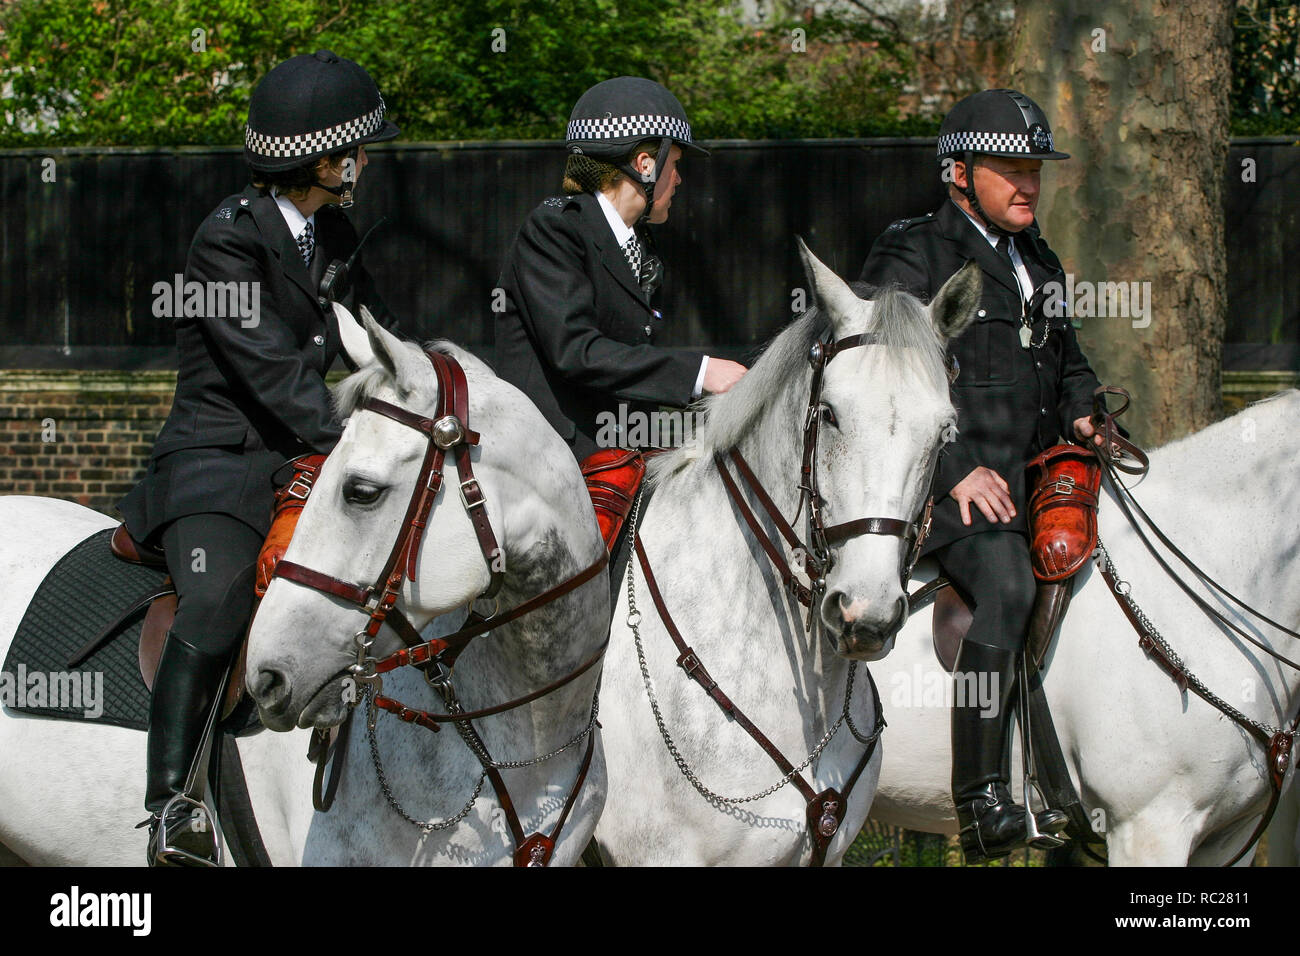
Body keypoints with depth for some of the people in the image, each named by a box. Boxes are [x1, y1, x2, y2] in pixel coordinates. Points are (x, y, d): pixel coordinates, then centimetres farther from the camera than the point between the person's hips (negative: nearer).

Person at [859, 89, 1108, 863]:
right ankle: (982, 803, -33)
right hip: (938, 482, -9)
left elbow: (1066, 361, 34)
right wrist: (956, 470, -21)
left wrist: (1082, 416, 10)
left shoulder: (1038, 262, 22)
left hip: (1030, 475, 9)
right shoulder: (914, 260, -4)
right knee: (1007, 584, -31)